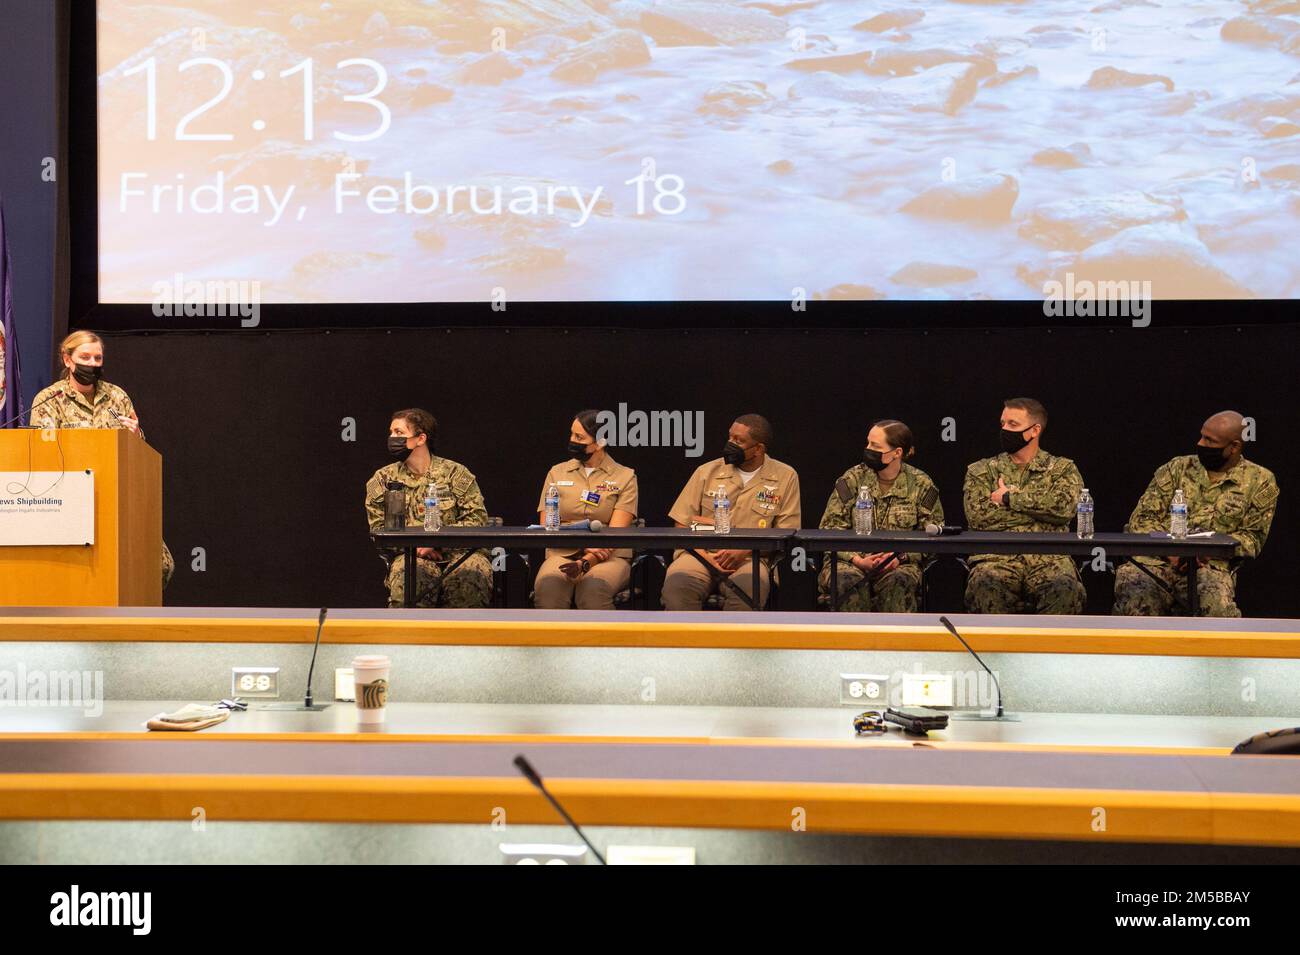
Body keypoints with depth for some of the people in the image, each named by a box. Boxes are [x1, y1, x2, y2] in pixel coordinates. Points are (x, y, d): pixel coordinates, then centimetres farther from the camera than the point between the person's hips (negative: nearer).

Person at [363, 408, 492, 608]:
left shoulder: (455, 473, 8)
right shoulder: (382, 479, 14)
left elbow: (478, 518, 0)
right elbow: (378, 528, 10)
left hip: (458, 553, 0)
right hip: (410, 555, 1)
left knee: (470, 578, -35)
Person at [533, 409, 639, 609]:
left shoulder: (625, 477, 8)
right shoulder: (557, 473, 16)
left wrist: (586, 562, -21)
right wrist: (584, 545, -11)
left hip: (608, 557, -2)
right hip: (562, 554, 2)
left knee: (593, 589, -38)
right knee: (547, 587, -35)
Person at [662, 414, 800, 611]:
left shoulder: (785, 477, 9)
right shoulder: (706, 472, 13)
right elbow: (682, 524, 11)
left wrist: (743, 551, -10)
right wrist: (703, 555, -8)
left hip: (748, 559, -1)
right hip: (701, 553, 1)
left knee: (750, 586, -37)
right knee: (676, 583, -32)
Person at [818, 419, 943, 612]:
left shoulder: (920, 484, 5)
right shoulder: (852, 479, 5)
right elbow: (829, 528, 2)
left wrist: (901, 556, -13)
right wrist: (858, 560, -13)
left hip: (900, 564, 0)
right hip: (852, 561, 0)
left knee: (898, 583, -35)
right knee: (848, 581, -34)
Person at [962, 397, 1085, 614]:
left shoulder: (1062, 469, 16)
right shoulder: (981, 471, 19)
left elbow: (1064, 507, -6)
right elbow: (978, 516, 0)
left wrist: (1010, 498, -2)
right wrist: (1039, 507, 0)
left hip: (1049, 558, 0)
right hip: (996, 557, 0)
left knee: (1065, 590, -36)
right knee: (986, 587, -37)